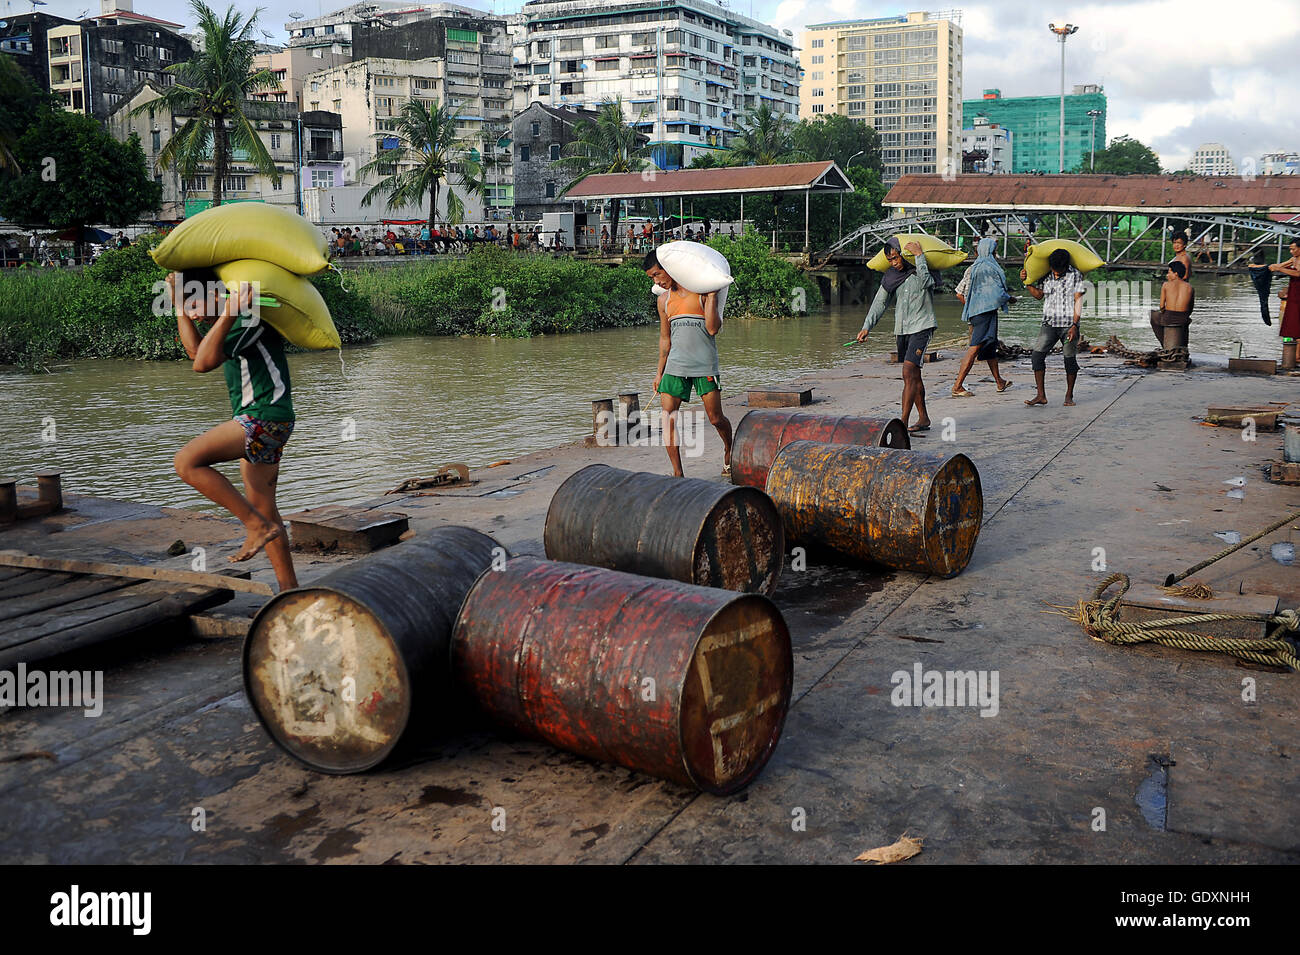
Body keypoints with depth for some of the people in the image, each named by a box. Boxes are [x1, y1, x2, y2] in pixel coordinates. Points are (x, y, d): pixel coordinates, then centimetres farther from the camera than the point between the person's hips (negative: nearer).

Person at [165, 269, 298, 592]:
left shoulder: (250, 318, -13)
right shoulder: (235, 320, 18)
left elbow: (203, 363, -24)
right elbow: (196, 350, 30)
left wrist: (226, 314, -28)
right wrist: (179, 305, 26)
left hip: (265, 417, -10)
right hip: (255, 422, 10)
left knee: (187, 461, -17)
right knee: (263, 510, 10)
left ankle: (258, 526, -13)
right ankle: (289, 589, 14)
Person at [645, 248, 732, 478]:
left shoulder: (701, 291, -3)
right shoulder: (663, 299, 11)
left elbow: (712, 329, -13)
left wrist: (711, 295, -15)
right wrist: (660, 372, 19)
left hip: (705, 365, -4)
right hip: (675, 365, 4)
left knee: (716, 418, 1)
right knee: (668, 418, -9)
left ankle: (729, 450, 32)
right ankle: (677, 472, -3)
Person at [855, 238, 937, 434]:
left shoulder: (923, 268, -6)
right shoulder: (891, 275, 8)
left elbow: (926, 282, -28)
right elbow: (880, 302, 8)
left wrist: (920, 256, -23)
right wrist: (867, 327, -2)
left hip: (921, 327, -6)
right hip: (902, 329, 6)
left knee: (908, 374, -16)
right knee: (914, 376, 12)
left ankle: (903, 423, -18)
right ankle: (923, 419, 23)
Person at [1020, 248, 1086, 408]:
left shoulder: (1075, 275, -3)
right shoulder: (1046, 275, 7)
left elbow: (1078, 301, -6)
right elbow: (1039, 295, 19)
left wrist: (1074, 325, -13)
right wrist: (1026, 282, 4)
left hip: (1069, 324, -3)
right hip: (1049, 323, 3)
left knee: (1070, 359, -1)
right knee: (1037, 355, -10)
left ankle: (1069, 396, 14)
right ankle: (1041, 395, -6)